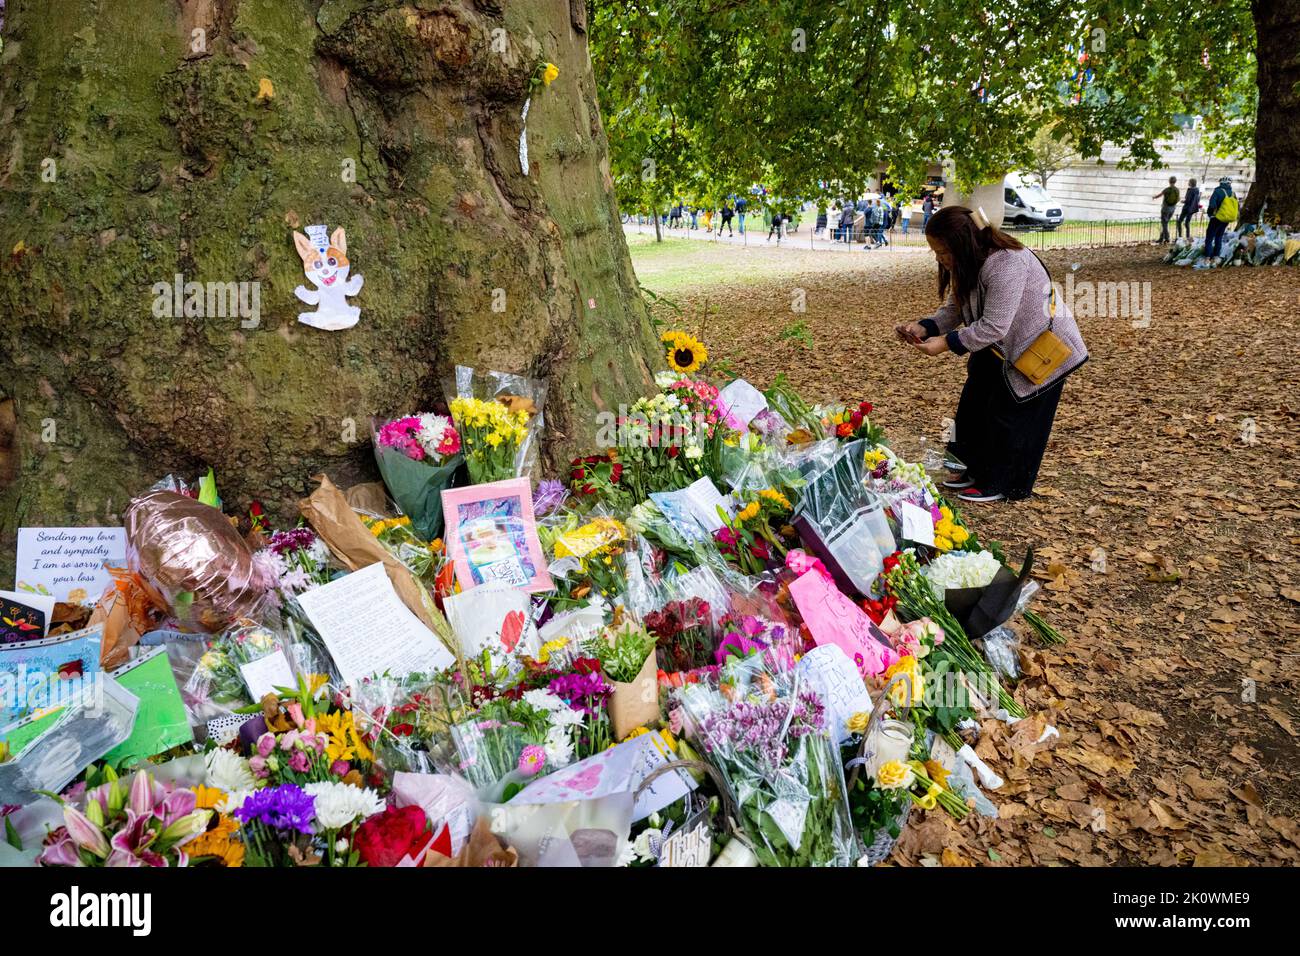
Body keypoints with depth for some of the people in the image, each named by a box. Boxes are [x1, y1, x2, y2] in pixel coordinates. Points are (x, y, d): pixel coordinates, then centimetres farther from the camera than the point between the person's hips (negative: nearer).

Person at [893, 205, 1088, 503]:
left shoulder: (1007, 264, -34)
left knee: (1009, 416, -2)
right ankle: (975, 468, 26)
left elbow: (994, 327, -34)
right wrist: (924, 327, -17)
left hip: (1040, 348, -9)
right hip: (1000, 348, 9)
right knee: (975, 404, 11)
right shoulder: (967, 264, -5)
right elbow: (954, 309, 0)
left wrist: (948, 343, -33)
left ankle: (1001, 485, 12)